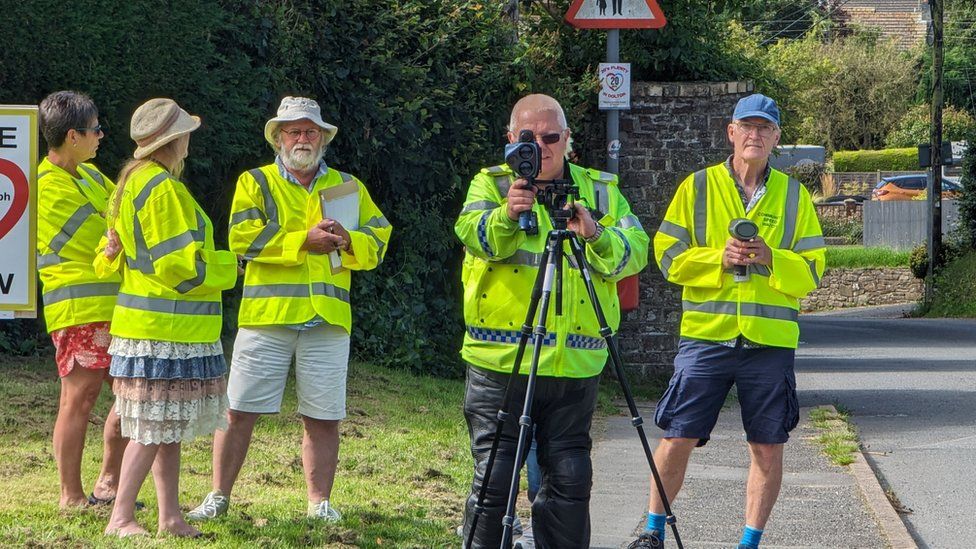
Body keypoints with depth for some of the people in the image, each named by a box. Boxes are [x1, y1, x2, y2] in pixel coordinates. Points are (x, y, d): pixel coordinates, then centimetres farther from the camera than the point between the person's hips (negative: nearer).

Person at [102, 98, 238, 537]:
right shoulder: (163, 189, -17)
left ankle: (170, 516, 14)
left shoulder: (133, 181, 15)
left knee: (168, 428, 11)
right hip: (166, 331, -10)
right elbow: (180, 265, -20)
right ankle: (121, 518, -7)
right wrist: (227, 268, -6)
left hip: (158, 325, 10)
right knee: (155, 428, -8)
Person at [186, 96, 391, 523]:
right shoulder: (255, 183, 9)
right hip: (266, 312, -2)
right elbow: (243, 238, -7)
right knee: (239, 411, -1)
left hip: (328, 317, 2)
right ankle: (218, 497, 8)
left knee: (323, 417, 3)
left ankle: (320, 503, 12)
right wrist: (305, 241, -11)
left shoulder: (348, 187, 18)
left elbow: (378, 242, 12)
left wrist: (347, 241, -9)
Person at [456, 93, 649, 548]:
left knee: (570, 482, 4)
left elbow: (635, 251, -1)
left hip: (575, 365, 2)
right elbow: (474, 235, -14)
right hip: (501, 361, -2)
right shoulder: (491, 184, 6)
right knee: (494, 479, -3)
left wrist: (597, 237, -21)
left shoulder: (600, 190, 13)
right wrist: (507, 216, -35)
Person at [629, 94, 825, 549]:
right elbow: (668, 256, 2)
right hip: (704, 335, -1)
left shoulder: (793, 195, 9)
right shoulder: (698, 187, 6)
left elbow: (811, 273, 5)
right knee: (678, 438, -2)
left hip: (770, 340, 1)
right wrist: (719, 258, -13)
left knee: (768, 447, 1)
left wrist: (771, 259, -13)